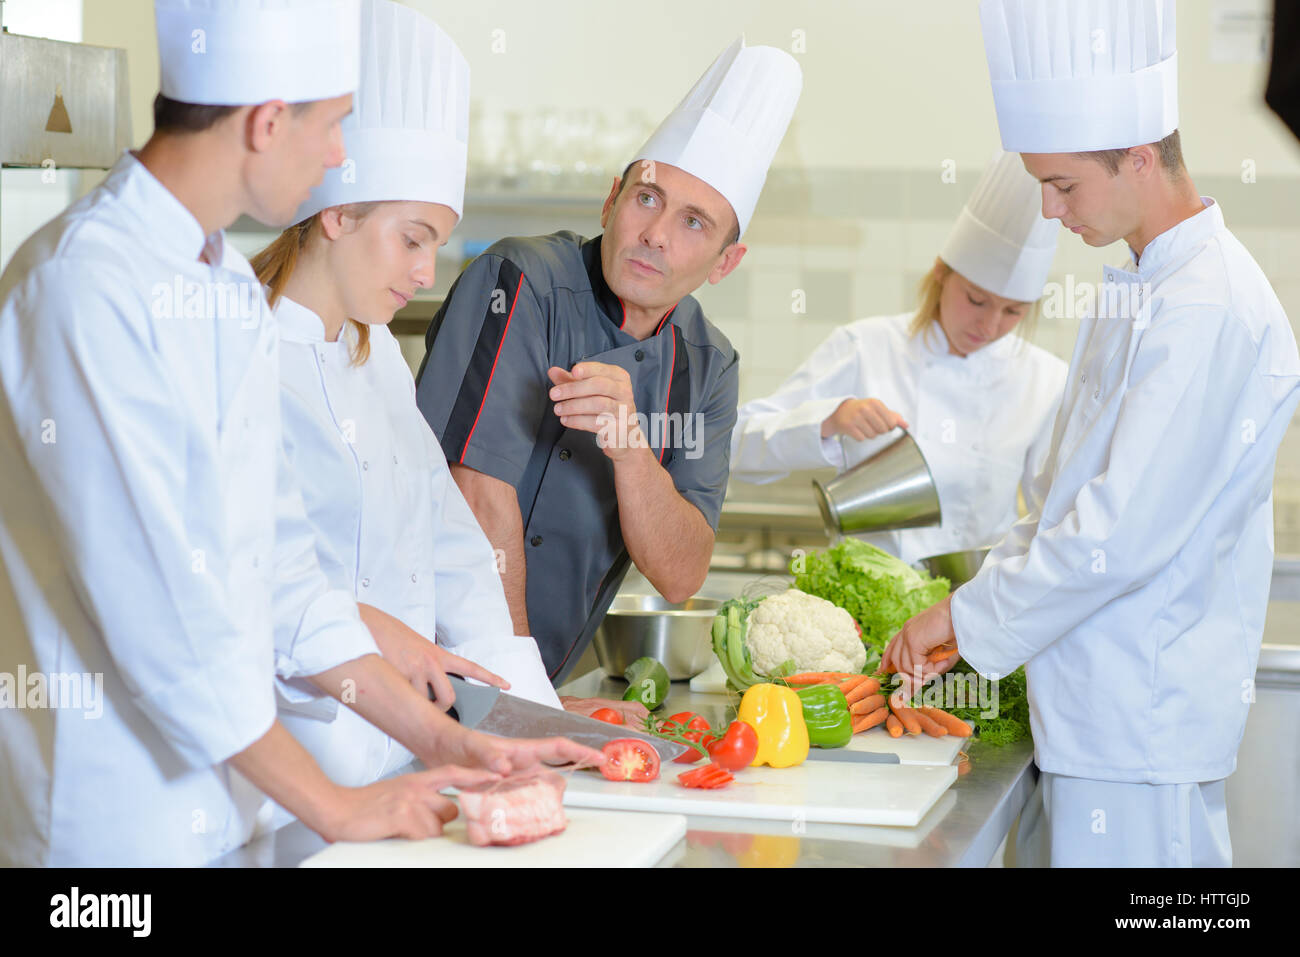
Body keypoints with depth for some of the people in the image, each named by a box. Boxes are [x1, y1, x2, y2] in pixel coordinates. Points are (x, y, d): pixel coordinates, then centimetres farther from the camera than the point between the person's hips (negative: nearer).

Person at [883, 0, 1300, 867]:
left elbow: (1126, 531, -23)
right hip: (1096, 700, 9)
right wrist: (983, 606, 10)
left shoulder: (1210, 308, -19)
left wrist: (967, 615, -12)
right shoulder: (1141, 289, 14)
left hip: (1144, 721, -9)